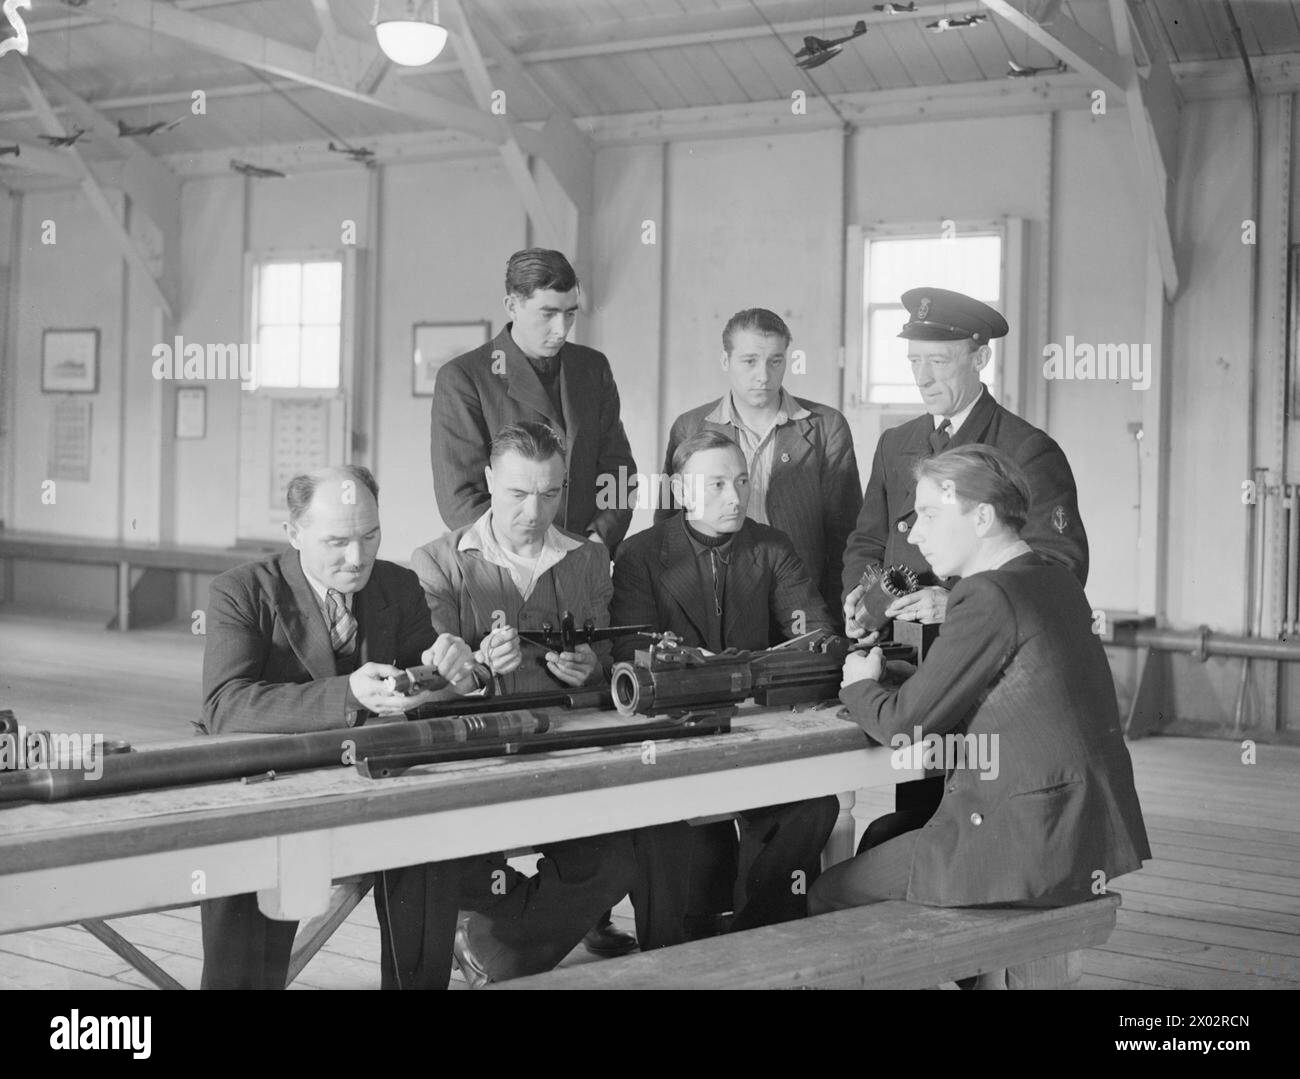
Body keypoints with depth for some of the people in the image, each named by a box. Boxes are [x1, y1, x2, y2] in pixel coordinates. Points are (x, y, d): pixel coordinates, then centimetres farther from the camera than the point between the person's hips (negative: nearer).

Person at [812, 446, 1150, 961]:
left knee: (827, 895, 2)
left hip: (1030, 850, -9)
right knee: (881, 838, 28)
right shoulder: (1058, 582, 9)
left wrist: (859, 686, 5)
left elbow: (905, 724, -15)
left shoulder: (989, 598, -18)